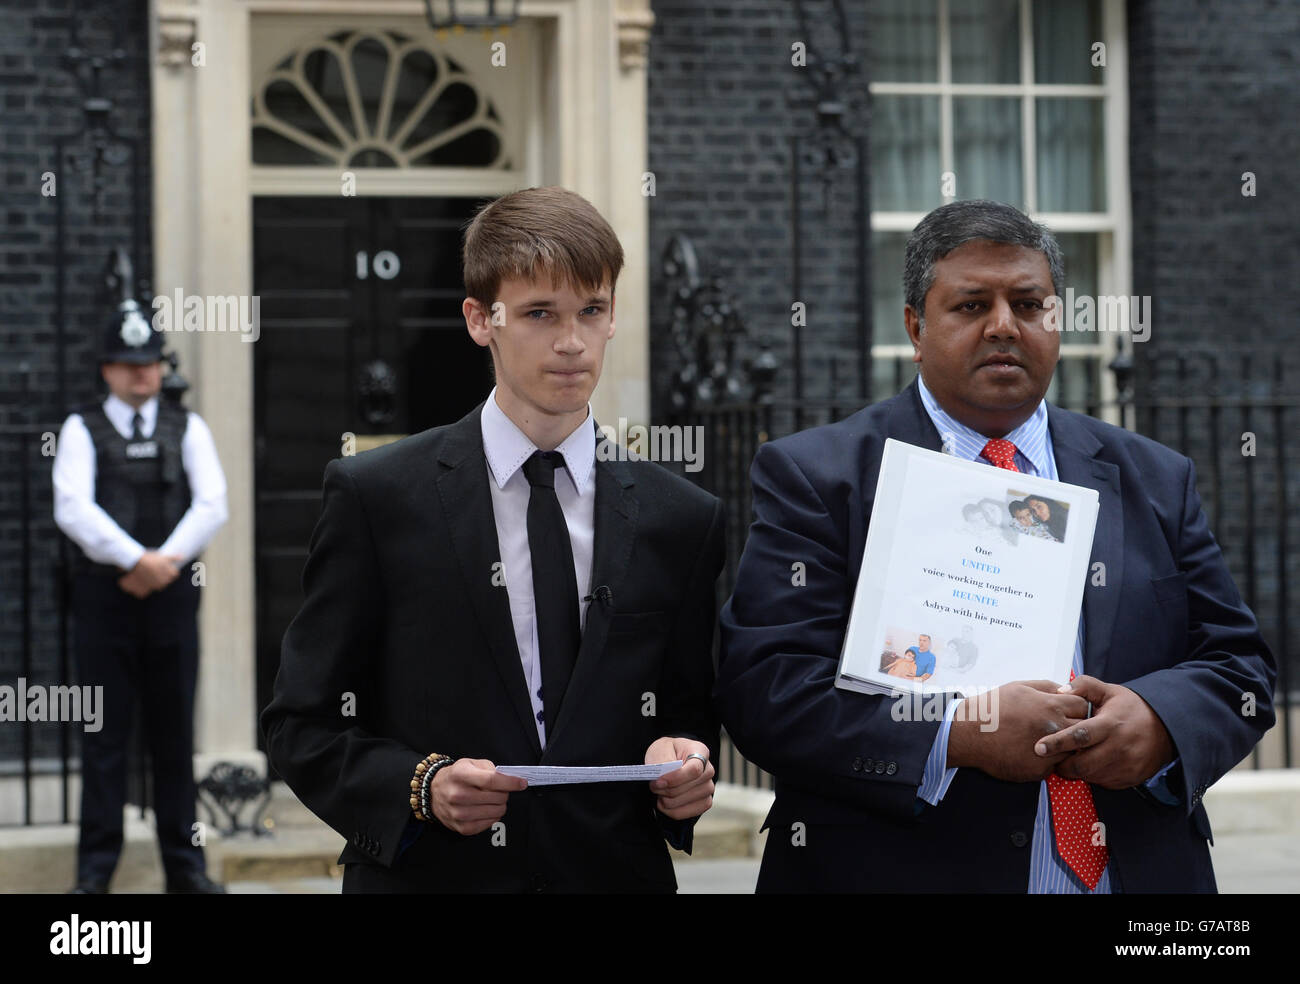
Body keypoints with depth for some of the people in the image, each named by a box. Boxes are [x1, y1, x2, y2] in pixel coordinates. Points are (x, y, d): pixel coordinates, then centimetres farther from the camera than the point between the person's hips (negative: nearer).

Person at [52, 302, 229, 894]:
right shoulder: (81, 430, 4)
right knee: (105, 735, 0)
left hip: (171, 594, 2)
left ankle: (184, 866, 10)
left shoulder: (187, 429, 11)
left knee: (174, 734, 4)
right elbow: (73, 508, -10)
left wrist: (165, 560, -15)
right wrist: (136, 560, -20)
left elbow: (212, 505, -2)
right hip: (103, 594, -2)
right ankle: (95, 868, 5)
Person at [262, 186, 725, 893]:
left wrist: (686, 769, -12)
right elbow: (302, 723, -4)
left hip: (617, 875, 2)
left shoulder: (682, 518, 2)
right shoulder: (375, 495, -6)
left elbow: (693, 715, 9)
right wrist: (418, 787, -20)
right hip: (426, 874, -2)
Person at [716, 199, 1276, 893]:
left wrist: (1160, 722, -16)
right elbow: (763, 686, -14)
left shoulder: (1155, 482, 8)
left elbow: (1239, 664, 5)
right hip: (900, 873, -3)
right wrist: (957, 734, -24)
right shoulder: (814, 477, -4)